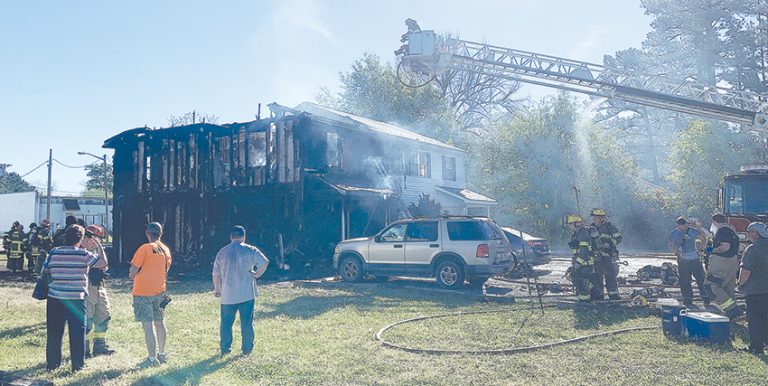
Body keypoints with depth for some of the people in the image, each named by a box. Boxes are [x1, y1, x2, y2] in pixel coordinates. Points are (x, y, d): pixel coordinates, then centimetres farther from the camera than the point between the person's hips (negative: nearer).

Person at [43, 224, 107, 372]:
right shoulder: (83, 254, -9)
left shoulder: (54, 252, 0)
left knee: (54, 331, 13)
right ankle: (77, 364, 10)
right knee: (77, 332, 6)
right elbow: (103, 263, -2)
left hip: (55, 298, 3)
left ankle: (52, 362, 20)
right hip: (76, 299, -3)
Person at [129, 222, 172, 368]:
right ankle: (162, 354, 24)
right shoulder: (166, 250, 7)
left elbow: (133, 271, -13)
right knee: (159, 323, 15)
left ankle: (152, 359, 0)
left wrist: (132, 275, 7)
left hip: (143, 293, -6)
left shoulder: (145, 248, -13)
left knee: (148, 325, -3)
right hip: (159, 291, 6)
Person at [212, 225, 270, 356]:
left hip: (228, 295, 2)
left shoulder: (222, 252, 5)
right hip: (246, 293, -2)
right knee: (247, 322, 6)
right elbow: (264, 262, -14)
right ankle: (247, 349, 11)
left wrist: (217, 289, 24)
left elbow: (216, 273, 11)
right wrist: (256, 274, 0)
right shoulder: (250, 250, -4)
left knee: (226, 322, 13)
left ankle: (225, 348, 17)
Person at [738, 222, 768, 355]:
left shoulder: (753, 249, -19)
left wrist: (740, 284, -6)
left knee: (755, 319, 2)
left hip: (755, 290, -7)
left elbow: (746, 271, -22)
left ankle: (756, 346, 6)